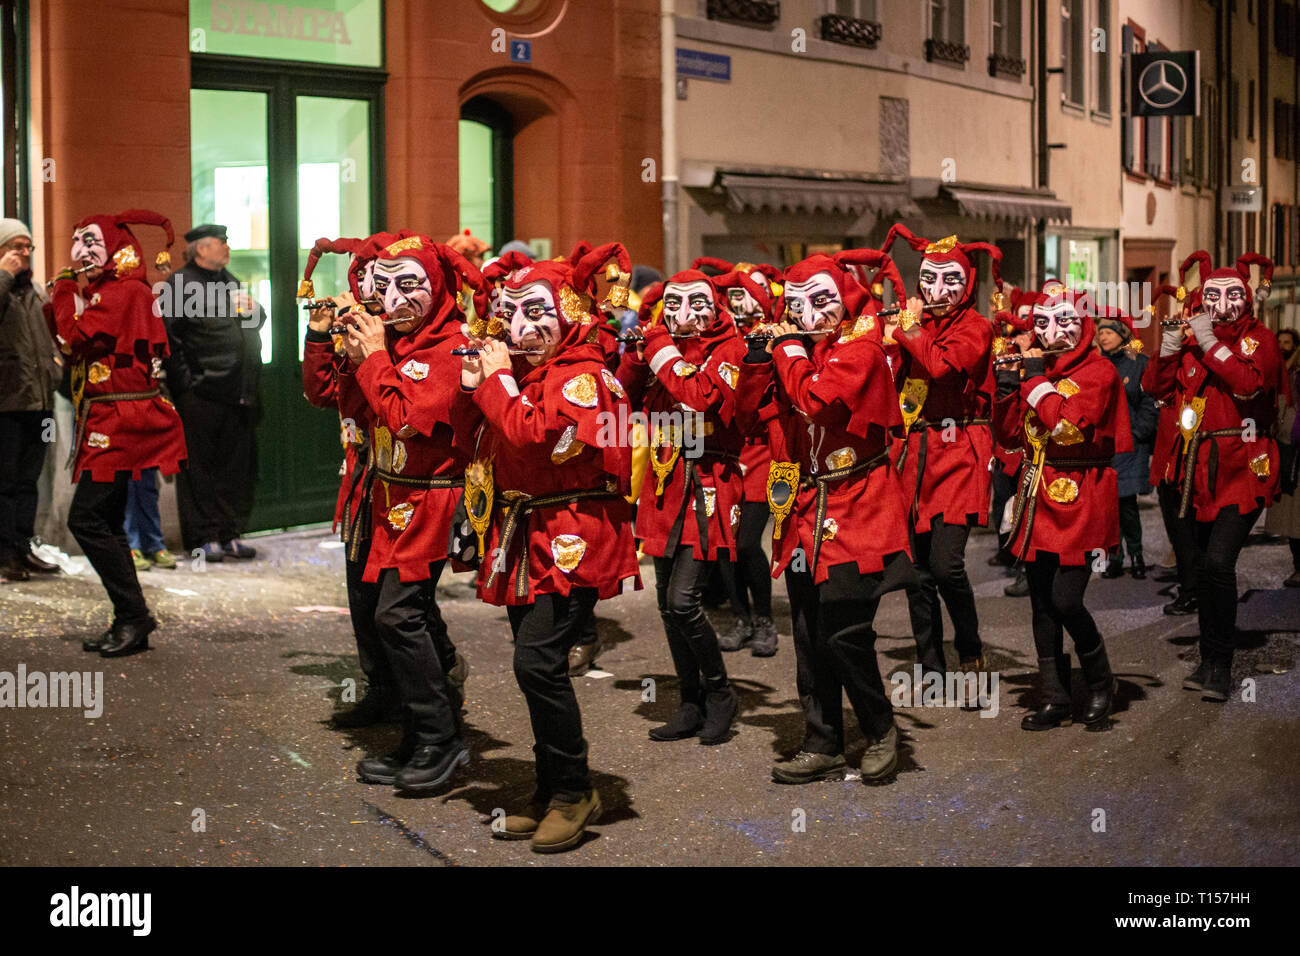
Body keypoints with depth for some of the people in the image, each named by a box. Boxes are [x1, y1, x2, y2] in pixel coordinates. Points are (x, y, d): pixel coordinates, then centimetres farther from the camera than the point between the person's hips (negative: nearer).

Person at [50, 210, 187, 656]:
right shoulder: (103, 292, 18)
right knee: (105, 523, 11)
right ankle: (130, 623, 16)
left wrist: (64, 292, -3)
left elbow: (74, 340, -16)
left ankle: (134, 614, -6)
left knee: (86, 518, -12)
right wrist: (63, 296, 5)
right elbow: (72, 347, 14)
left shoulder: (125, 291, -12)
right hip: (108, 419, 10)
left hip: (120, 421, -10)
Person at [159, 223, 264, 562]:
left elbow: (257, 324, 30)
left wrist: (253, 310, 7)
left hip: (238, 394, 8)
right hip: (202, 395, -7)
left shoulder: (229, 282, 20)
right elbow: (167, 336, -12)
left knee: (238, 468, 9)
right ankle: (202, 538, 5)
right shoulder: (179, 285, -5)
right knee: (200, 469, -1)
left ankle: (229, 534, 17)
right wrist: (186, 379, -15)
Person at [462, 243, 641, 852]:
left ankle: (574, 791, -3)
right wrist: (476, 389, 5)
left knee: (538, 661, -17)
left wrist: (498, 380, -12)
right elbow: (495, 450, 18)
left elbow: (534, 437, -26)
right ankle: (552, 795, 20)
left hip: (572, 539, -9)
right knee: (535, 665, 10)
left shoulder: (580, 374, -11)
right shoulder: (523, 374, 15)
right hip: (529, 538, 9)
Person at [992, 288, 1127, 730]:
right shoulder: (1034, 368, 12)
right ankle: (1053, 699, 15)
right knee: (1042, 603, 6)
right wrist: (1006, 391, -3)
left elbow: (1069, 427, -22)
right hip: (1038, 498, 6)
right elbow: (1011, 436, 12)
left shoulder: (1099, 371, -7)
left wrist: (1035, 380, -14)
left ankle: (1101, 684, 14)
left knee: (1065, 601, -10)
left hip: (1080, 499, -6)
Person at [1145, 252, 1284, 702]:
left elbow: (1250, 385, -21)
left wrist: (1212, 344, -20)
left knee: (1217, 563, -19)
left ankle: (1220, 666, -9)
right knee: (1206, 566, 12)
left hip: (1243, 469, -6)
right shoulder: (1194, 338, 12)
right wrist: (1169, 347, -7)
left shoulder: (1259, 339, -2)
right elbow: (1162, 388, 6)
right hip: (1199, 469, 6)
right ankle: (1209, 661, 24)